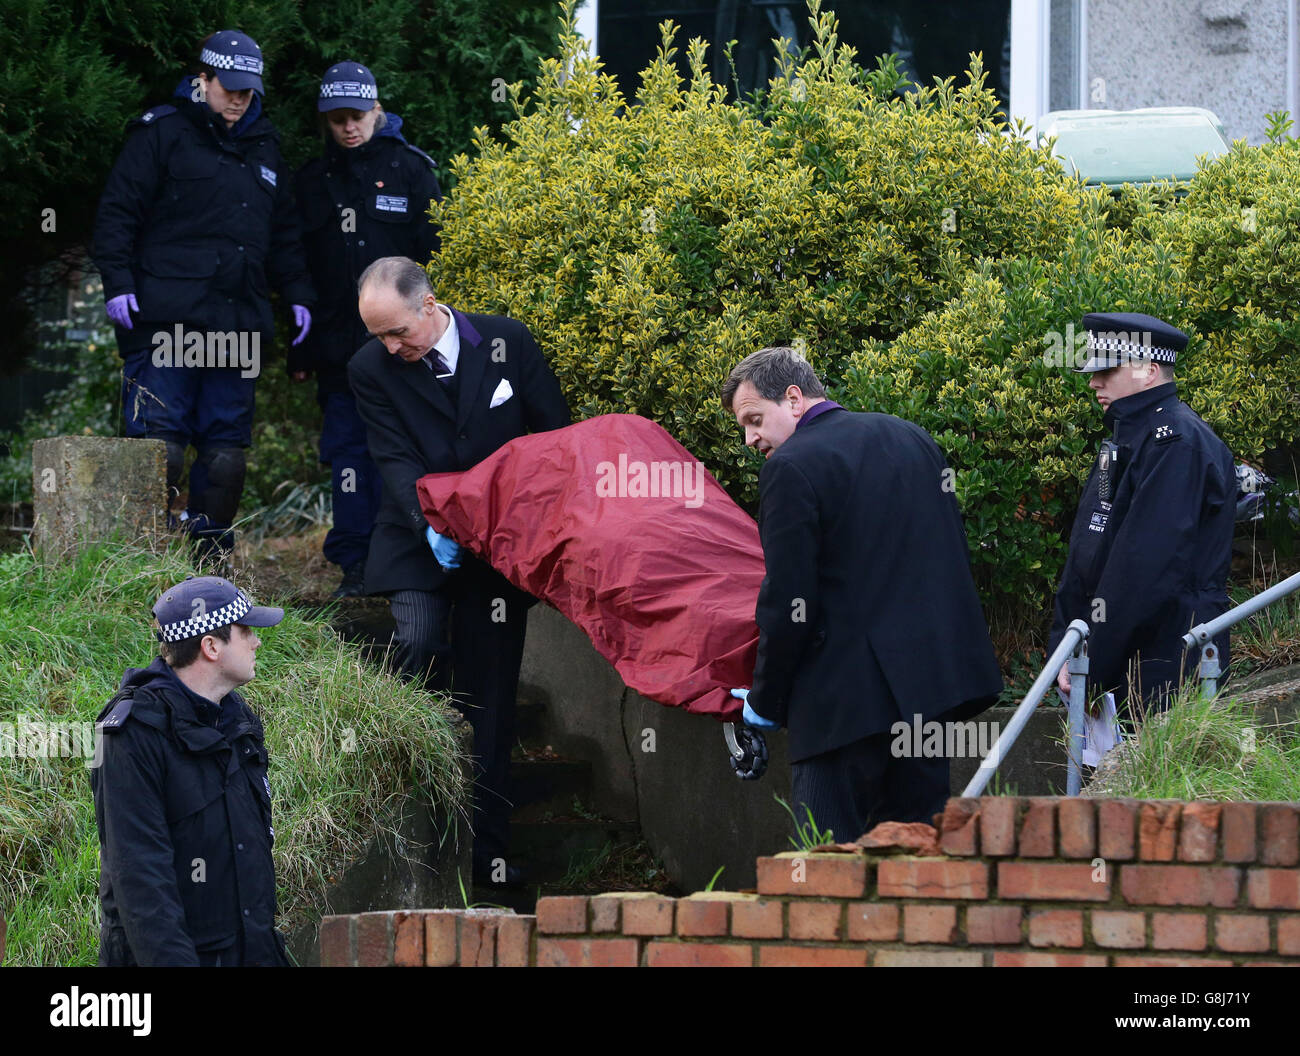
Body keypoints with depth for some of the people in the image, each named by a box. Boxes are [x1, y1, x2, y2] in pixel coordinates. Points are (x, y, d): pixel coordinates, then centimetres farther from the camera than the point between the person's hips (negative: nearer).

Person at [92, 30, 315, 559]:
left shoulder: (262, 147, 21)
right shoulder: (162, 133, 2)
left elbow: (284, 232, 28)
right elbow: (118, 211, -2)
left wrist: (298, 295, 19)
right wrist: (118, 282, -12)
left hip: (237, 324, 6)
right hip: (166, 315, -6)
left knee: (227, 444, 5)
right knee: (160, 440, -10)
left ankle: (212, 553, 10)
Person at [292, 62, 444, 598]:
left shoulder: (410, 168, 3)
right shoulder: (314, 179, 12)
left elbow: (435, 253, 2)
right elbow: (299, 267, 14)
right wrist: (300, 351, 9)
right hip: (337, 343, 3)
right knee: (346, 449, 2)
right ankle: (355, 565, 6)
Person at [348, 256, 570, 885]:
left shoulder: (507, 343, -3)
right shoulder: (371, 370, -3)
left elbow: (555, 434, 3)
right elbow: (396, 460, -11)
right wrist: (430, 526, -27)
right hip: (419, 544, -1)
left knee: (489, 693, -1)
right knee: (419, 646, -24)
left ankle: (485, 850, 3)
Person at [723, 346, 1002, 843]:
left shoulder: (792, 467, -11)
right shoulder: (912, 438, 14)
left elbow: (789, 600, -13)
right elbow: (953, 556, 19)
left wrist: (766, 700, -2)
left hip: (846, 694, -8)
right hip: (932, 680, 8)